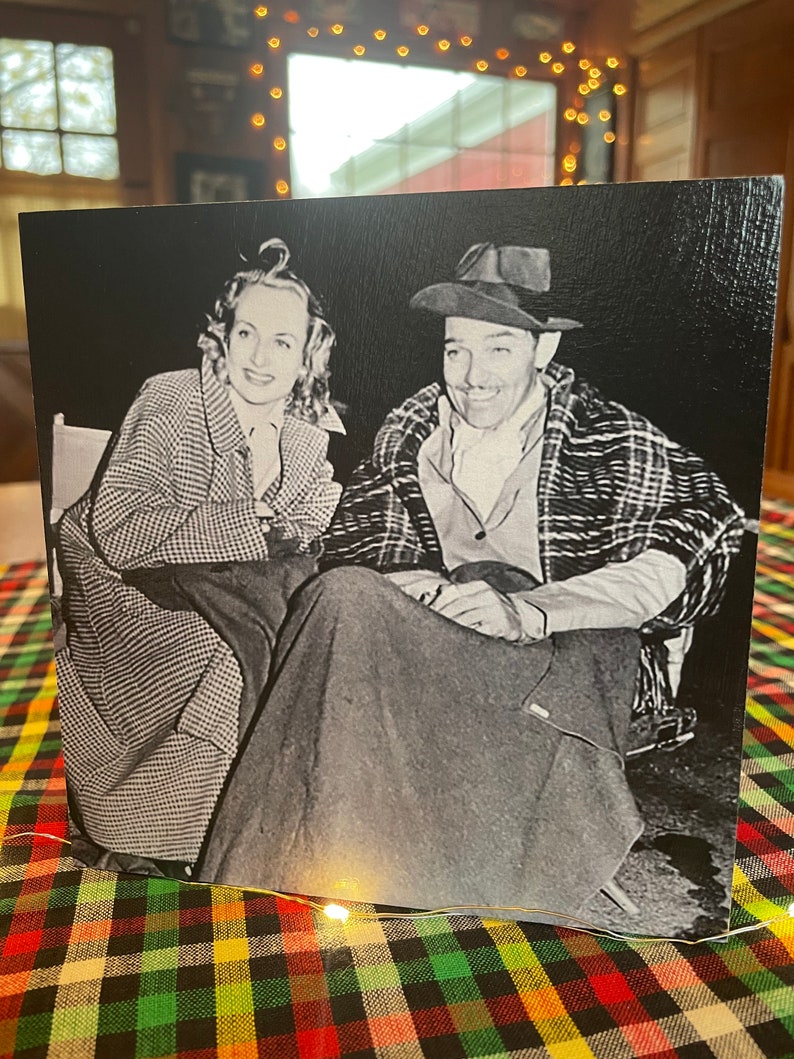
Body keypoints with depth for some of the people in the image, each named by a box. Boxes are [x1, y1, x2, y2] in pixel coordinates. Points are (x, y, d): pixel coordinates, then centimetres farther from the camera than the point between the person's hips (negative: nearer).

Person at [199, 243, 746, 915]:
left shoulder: (614, 441, -5)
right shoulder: (411, 430, 6)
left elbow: (707, 533, -17)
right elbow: (352, 553, 2)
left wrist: (528, 610, -27)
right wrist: (442, 595, -21)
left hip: (569, 654, -2)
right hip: (437, 643, 3)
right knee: (345, 597, -24)